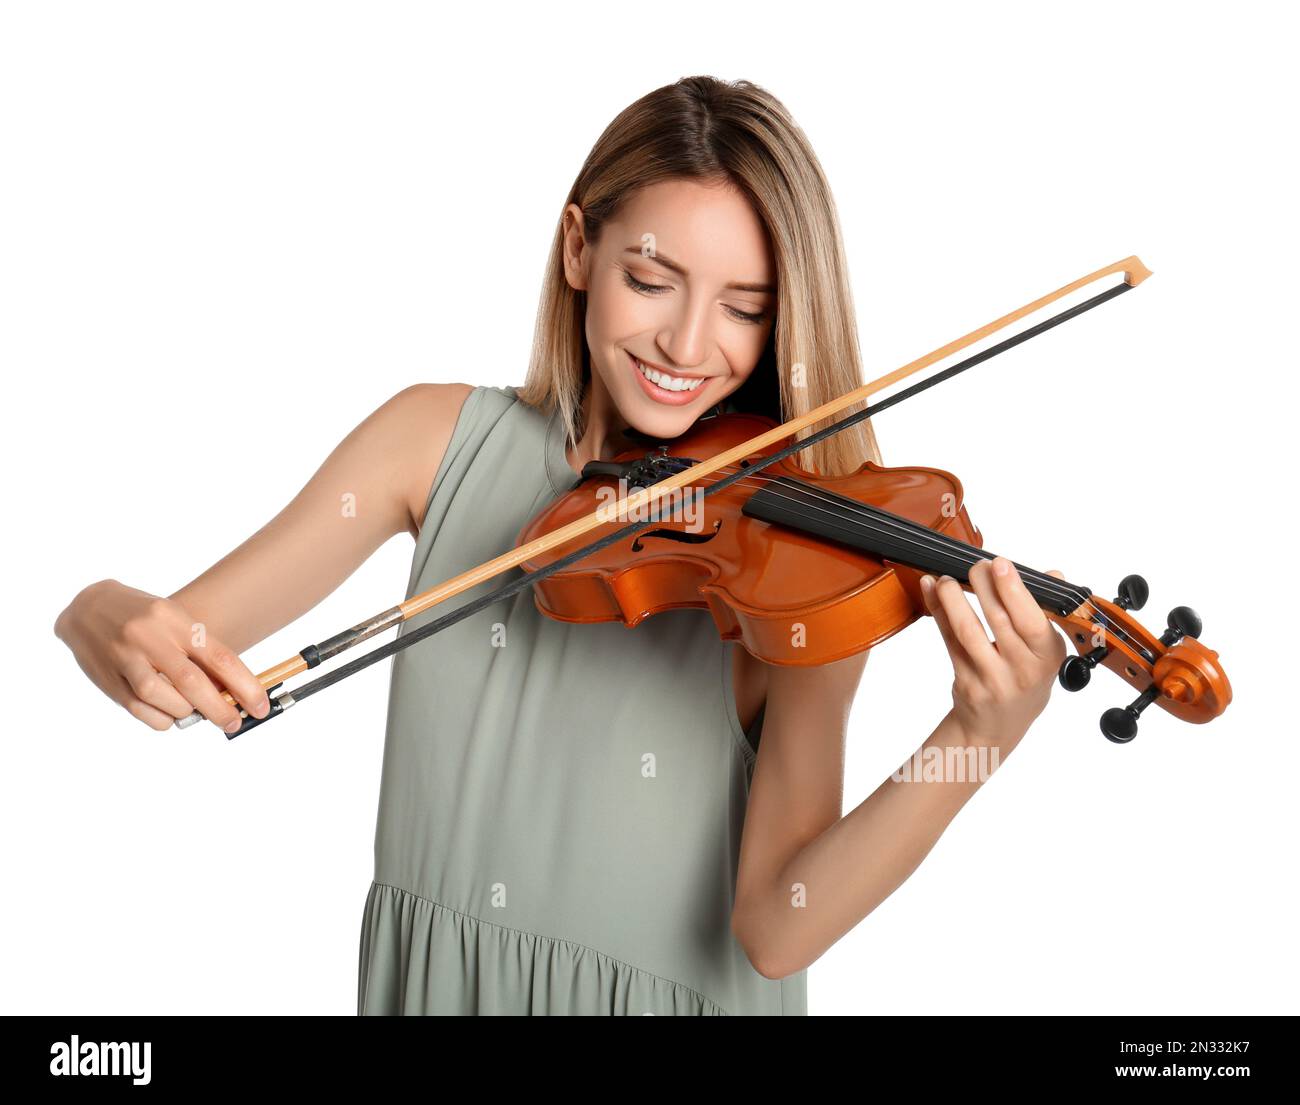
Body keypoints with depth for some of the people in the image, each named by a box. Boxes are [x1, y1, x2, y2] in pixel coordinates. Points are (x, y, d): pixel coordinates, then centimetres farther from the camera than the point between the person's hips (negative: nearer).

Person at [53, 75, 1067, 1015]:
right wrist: (115, 622, -27)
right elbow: (183, 625, -5)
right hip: (426, 977, 3)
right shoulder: (443, 437, -4)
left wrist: (979, 741, -33)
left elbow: (775, 931, -18)